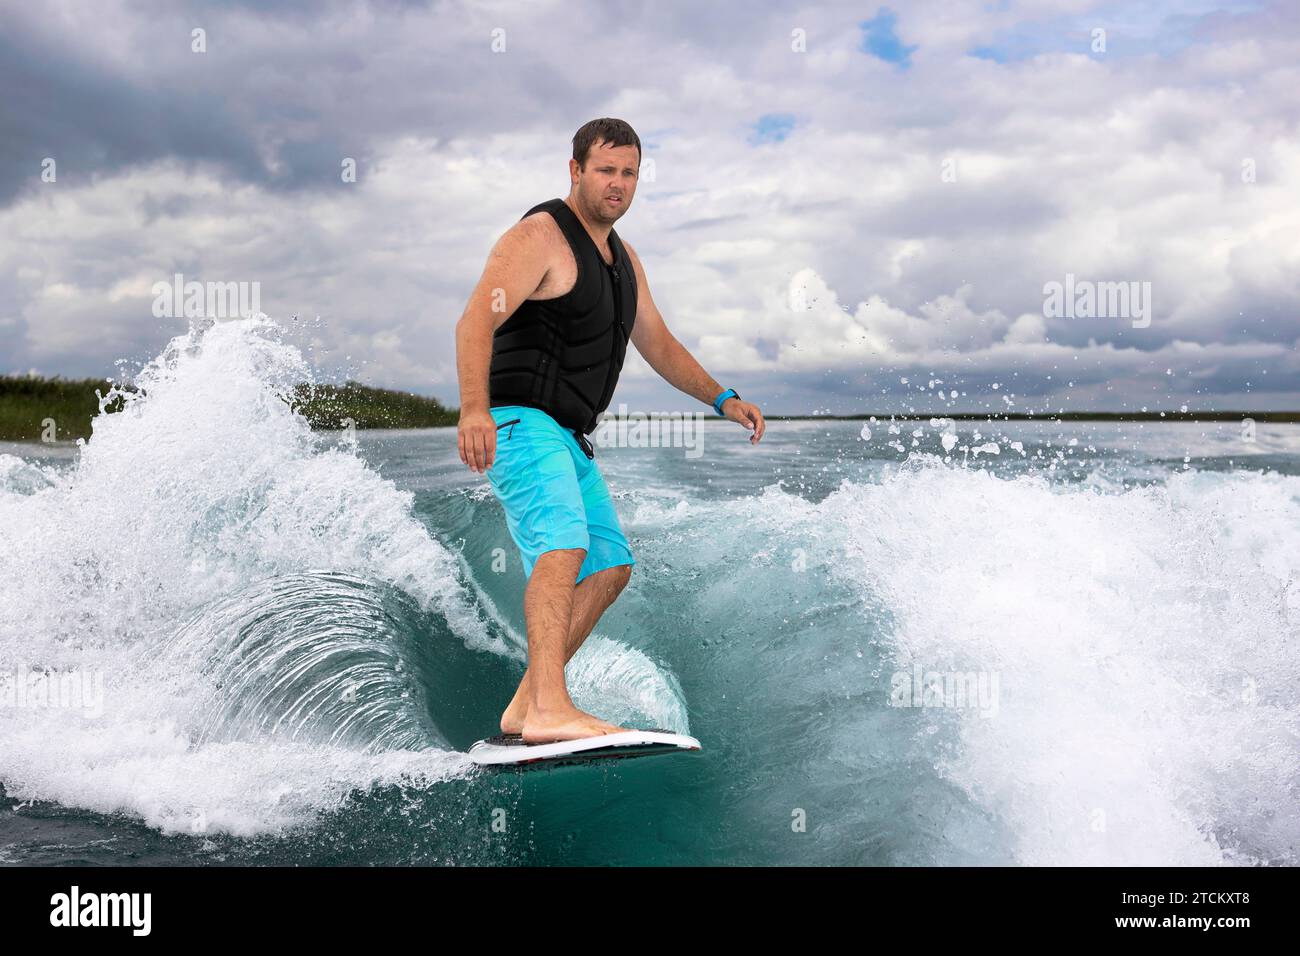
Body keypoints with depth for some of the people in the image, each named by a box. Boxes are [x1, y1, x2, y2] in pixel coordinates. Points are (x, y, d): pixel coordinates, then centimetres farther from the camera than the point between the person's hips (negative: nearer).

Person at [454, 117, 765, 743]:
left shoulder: (622, 258, 19)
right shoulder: (539, 237, -9)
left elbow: (659, 346, 23)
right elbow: (476, 322, -22)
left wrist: (723, 400, 10)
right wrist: (474, 409, -38)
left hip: (568, 439, 9)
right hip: (519, 423, -9)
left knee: (609, 568, 8)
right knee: (563, 548, -27)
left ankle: (524, 707, 11)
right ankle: (551, 709, -33)